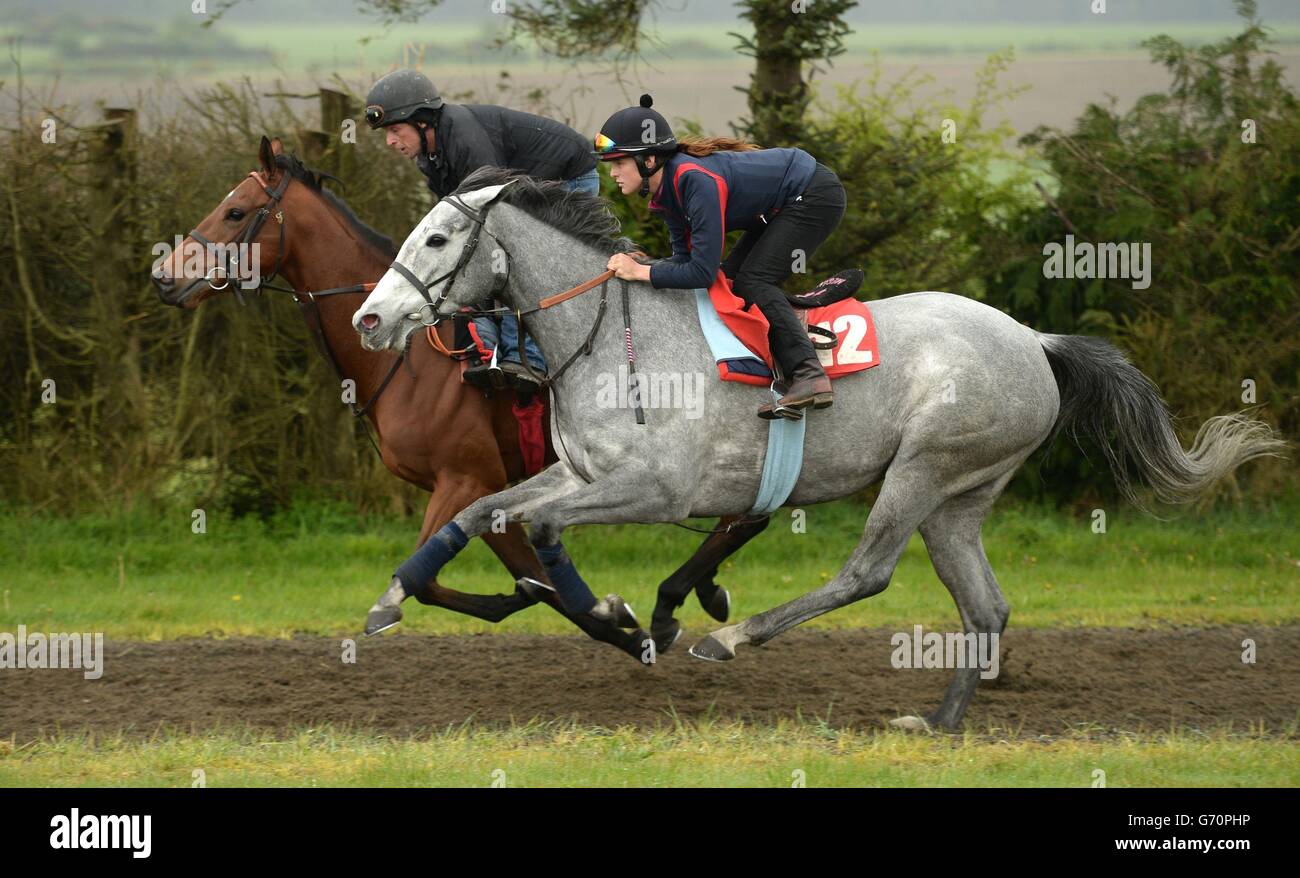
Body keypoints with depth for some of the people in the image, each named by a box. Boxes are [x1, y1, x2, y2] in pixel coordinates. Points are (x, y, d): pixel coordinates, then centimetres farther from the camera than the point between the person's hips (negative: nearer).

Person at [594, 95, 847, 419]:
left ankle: (809, 377, -29)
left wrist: (642, 272, -24)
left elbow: (702, 271, -31)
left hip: (815, 195, -10)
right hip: (786, 204, 10)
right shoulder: (666, 188, -2)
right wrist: (633, 265, -11)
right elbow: (685, 257, 3)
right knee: (730, 277, 10)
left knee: (752, 280, -20)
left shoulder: (697, 181, -32)